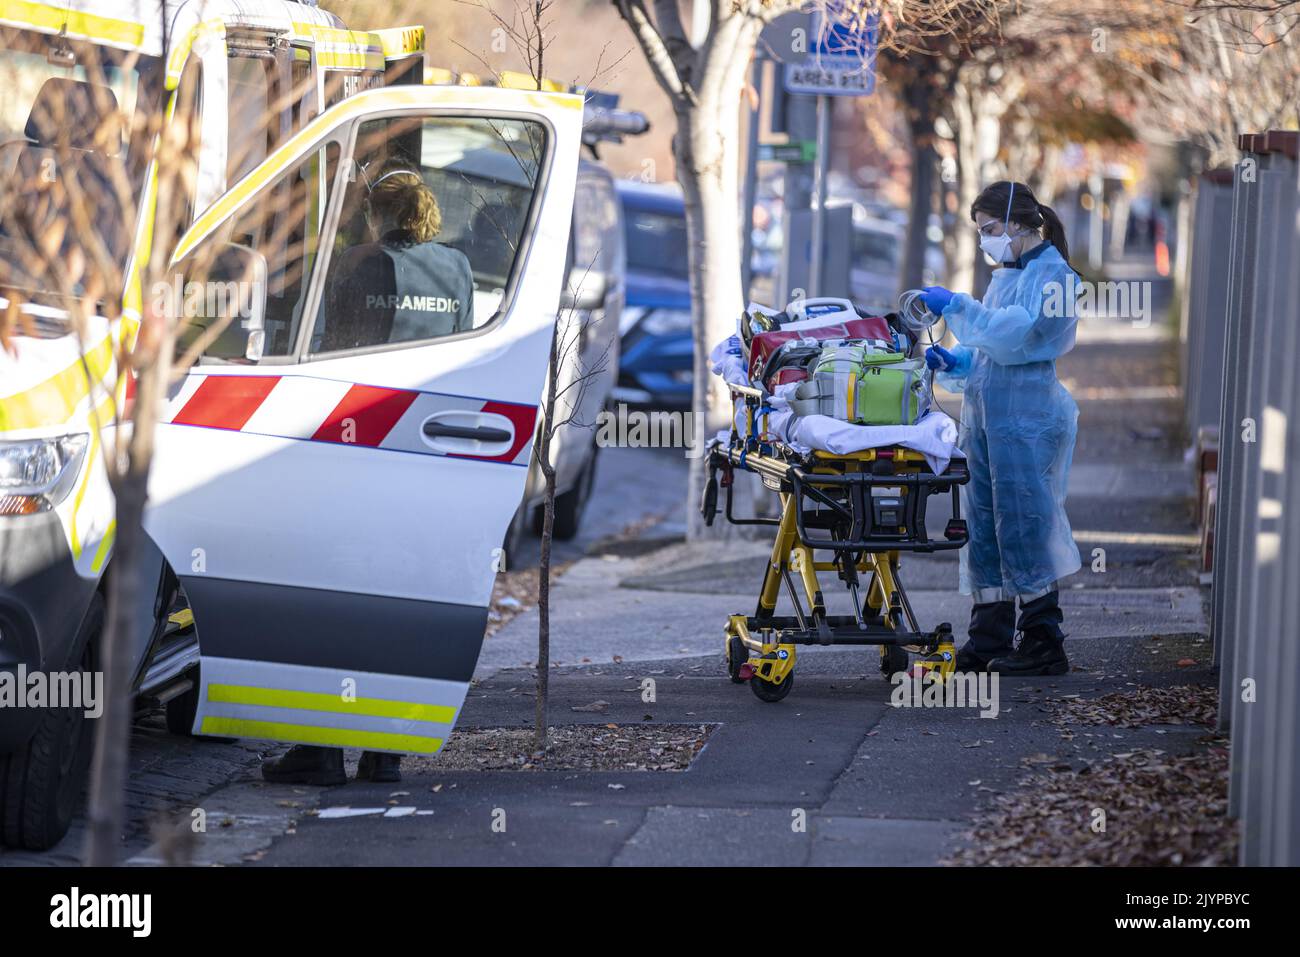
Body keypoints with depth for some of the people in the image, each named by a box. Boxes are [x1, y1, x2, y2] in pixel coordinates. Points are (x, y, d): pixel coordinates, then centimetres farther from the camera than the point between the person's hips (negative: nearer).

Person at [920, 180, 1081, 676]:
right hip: (985, 412, 9)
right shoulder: (1005, 273, 19)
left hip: (1026, 416, -9)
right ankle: (989, 640, 14)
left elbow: (1020, 333, -20)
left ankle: (1043, 644, -2)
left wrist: (957, 306, -20)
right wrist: (954, 360, 6)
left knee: (1023, 522, -7)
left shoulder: (1049, 271, -8)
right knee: (984, 523, 9)